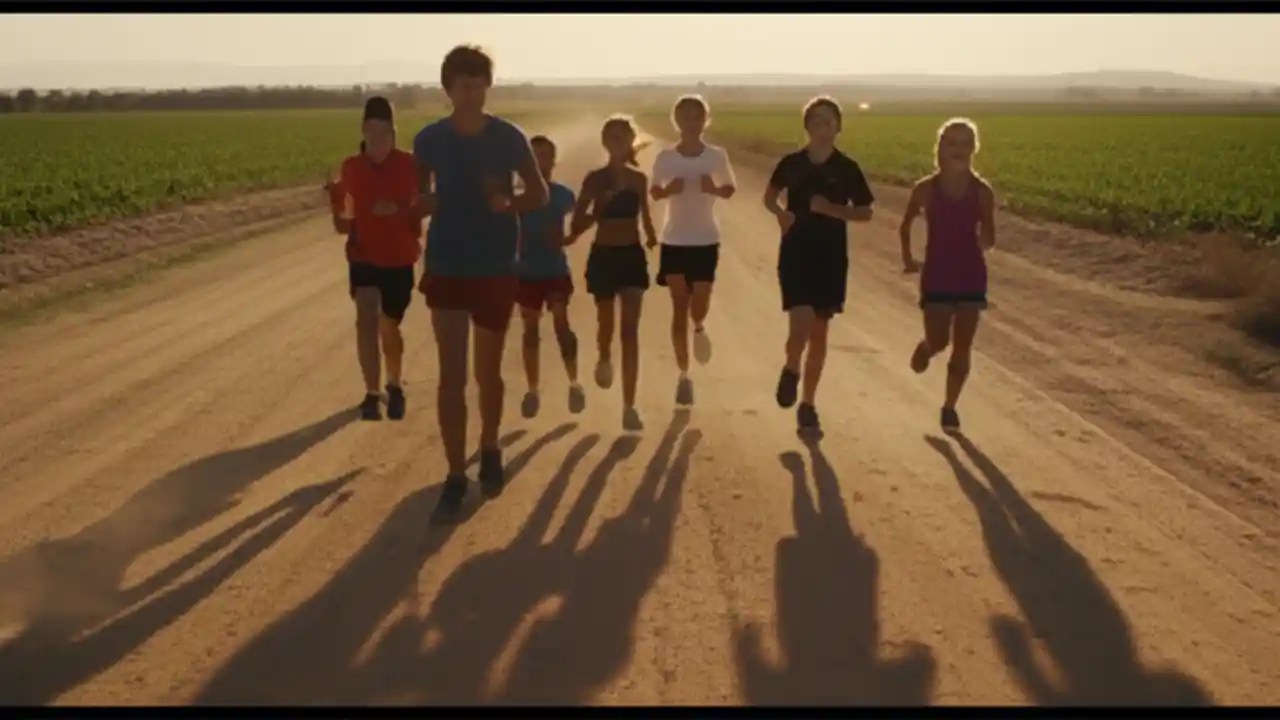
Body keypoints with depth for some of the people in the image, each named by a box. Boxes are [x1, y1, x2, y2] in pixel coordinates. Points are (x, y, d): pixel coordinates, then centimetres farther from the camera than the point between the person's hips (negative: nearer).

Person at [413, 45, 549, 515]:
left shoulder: (509, 137, -5)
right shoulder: (429, 140, -3)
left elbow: (540, 195, 3)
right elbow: (418, 199, 9)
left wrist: (509, 203, -19)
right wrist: (426, 202, -15)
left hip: (496, 269, 0)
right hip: (446, 269, 0)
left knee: (487, 372, 12)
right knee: (451, 375, -4)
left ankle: (490, 451, 36)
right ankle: (455, 475, 5)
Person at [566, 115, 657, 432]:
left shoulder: (638, 179, 4)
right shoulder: (595, 179, -4)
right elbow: (577, 223, -6)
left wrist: (652, 236, 9)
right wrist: (599, 209, -21)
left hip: (632, 255, 1)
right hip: (603, 256, -1)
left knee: (630, 330, -6)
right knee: (606, 323, 11)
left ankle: (629, 406, -6)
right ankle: (604, 358, 50)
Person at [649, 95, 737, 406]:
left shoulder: (717, 156, -3)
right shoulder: (665, 157, -3)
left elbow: (730, 189, 7)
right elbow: (654, 191, 6)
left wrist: (715, 189, -16)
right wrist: (668, 190, -17)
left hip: (706, 240, 0)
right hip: (674, 241, 0)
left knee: (699, 304, -8)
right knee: (679, 308, 1)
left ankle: (700, 328, 32)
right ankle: (684, 375, 12)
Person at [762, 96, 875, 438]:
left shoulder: (847, 168, -2)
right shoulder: (791, 163, 0)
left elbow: (865, 213, 2)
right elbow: (769, 196, 15)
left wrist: (832, 209, -15)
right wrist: (780, 213, -7)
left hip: (831, 258, 1)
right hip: (796, 254, -1)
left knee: (819, 332, 7)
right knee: (801, 324, -16)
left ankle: (807, 406, 19)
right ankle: (791, 370, 18)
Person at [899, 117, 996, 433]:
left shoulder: (982, 191, -4)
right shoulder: (926, 188, -5)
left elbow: (989, 239, 3)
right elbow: (906, 224, 10)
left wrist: (984, 238, -15)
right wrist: (907, 256, 5)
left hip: (971, 275, 1)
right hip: (937, 275, -1)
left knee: (962, 348, 2)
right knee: (938, 342, -5)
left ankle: (950, 406, 18)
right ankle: (925, 348, 33)